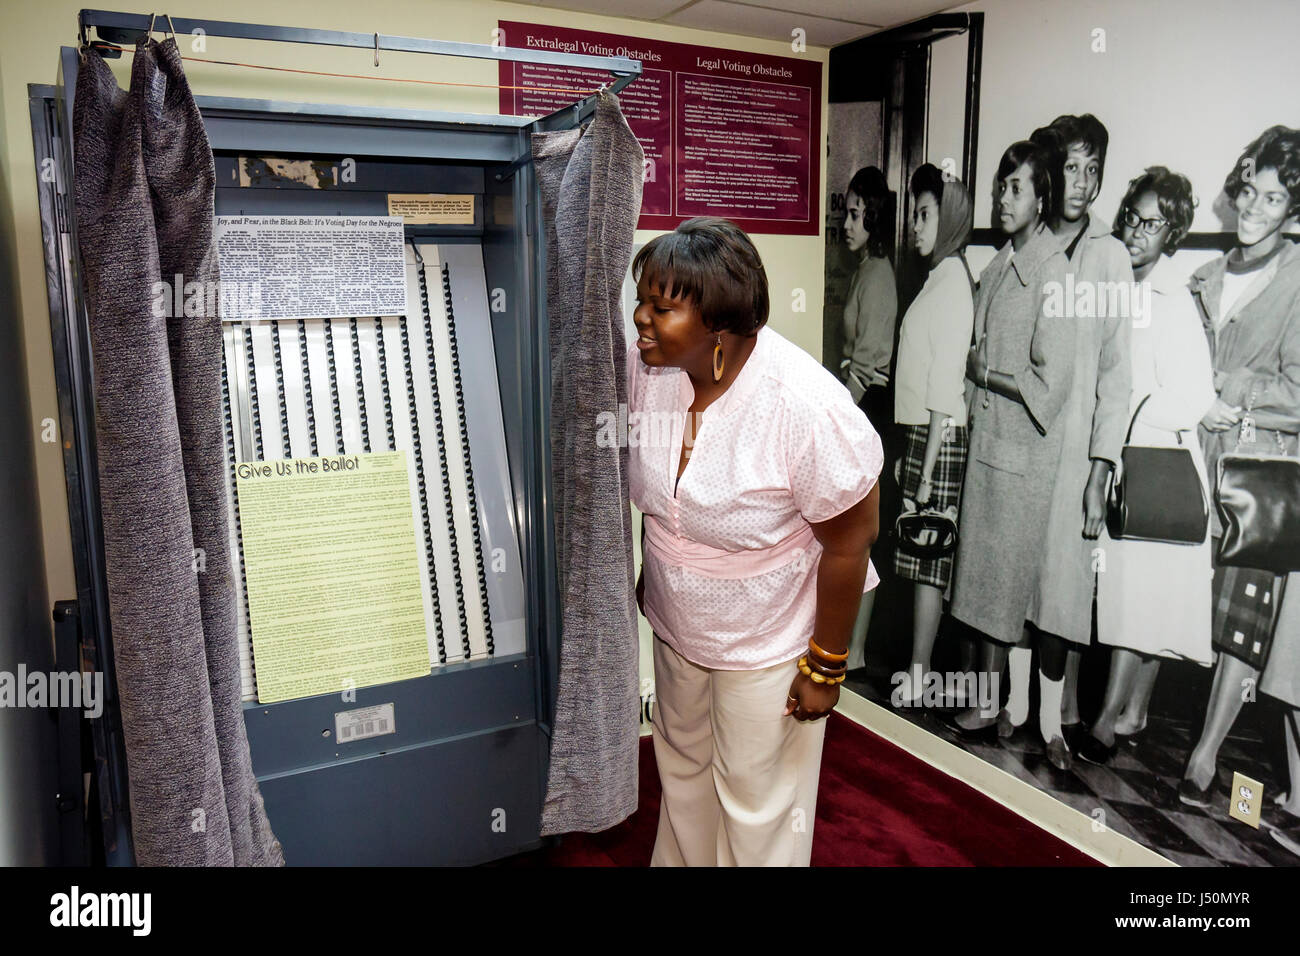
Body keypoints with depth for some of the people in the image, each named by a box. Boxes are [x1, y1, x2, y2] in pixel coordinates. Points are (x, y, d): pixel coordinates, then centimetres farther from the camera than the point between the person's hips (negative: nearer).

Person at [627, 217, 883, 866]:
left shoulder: (806, 406, -32)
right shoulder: (645, 365, -14)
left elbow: (849, 544, -21)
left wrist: (825, 666, -13)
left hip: (768, 645, -6)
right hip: (675, 625, 6)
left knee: (756, 801, 13)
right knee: (680, 767, 27)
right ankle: (677, 864, 54)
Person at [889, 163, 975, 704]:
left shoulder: (952, 279, -12)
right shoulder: (939, 277, 15)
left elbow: (947, 382, -17)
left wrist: (928, 468, -17)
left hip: (939, 436, -9)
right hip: (920, 430, 9)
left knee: (928, 560, -2)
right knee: (922, 561, 13)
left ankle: (916, 678, 7)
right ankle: (918, 668, 23)